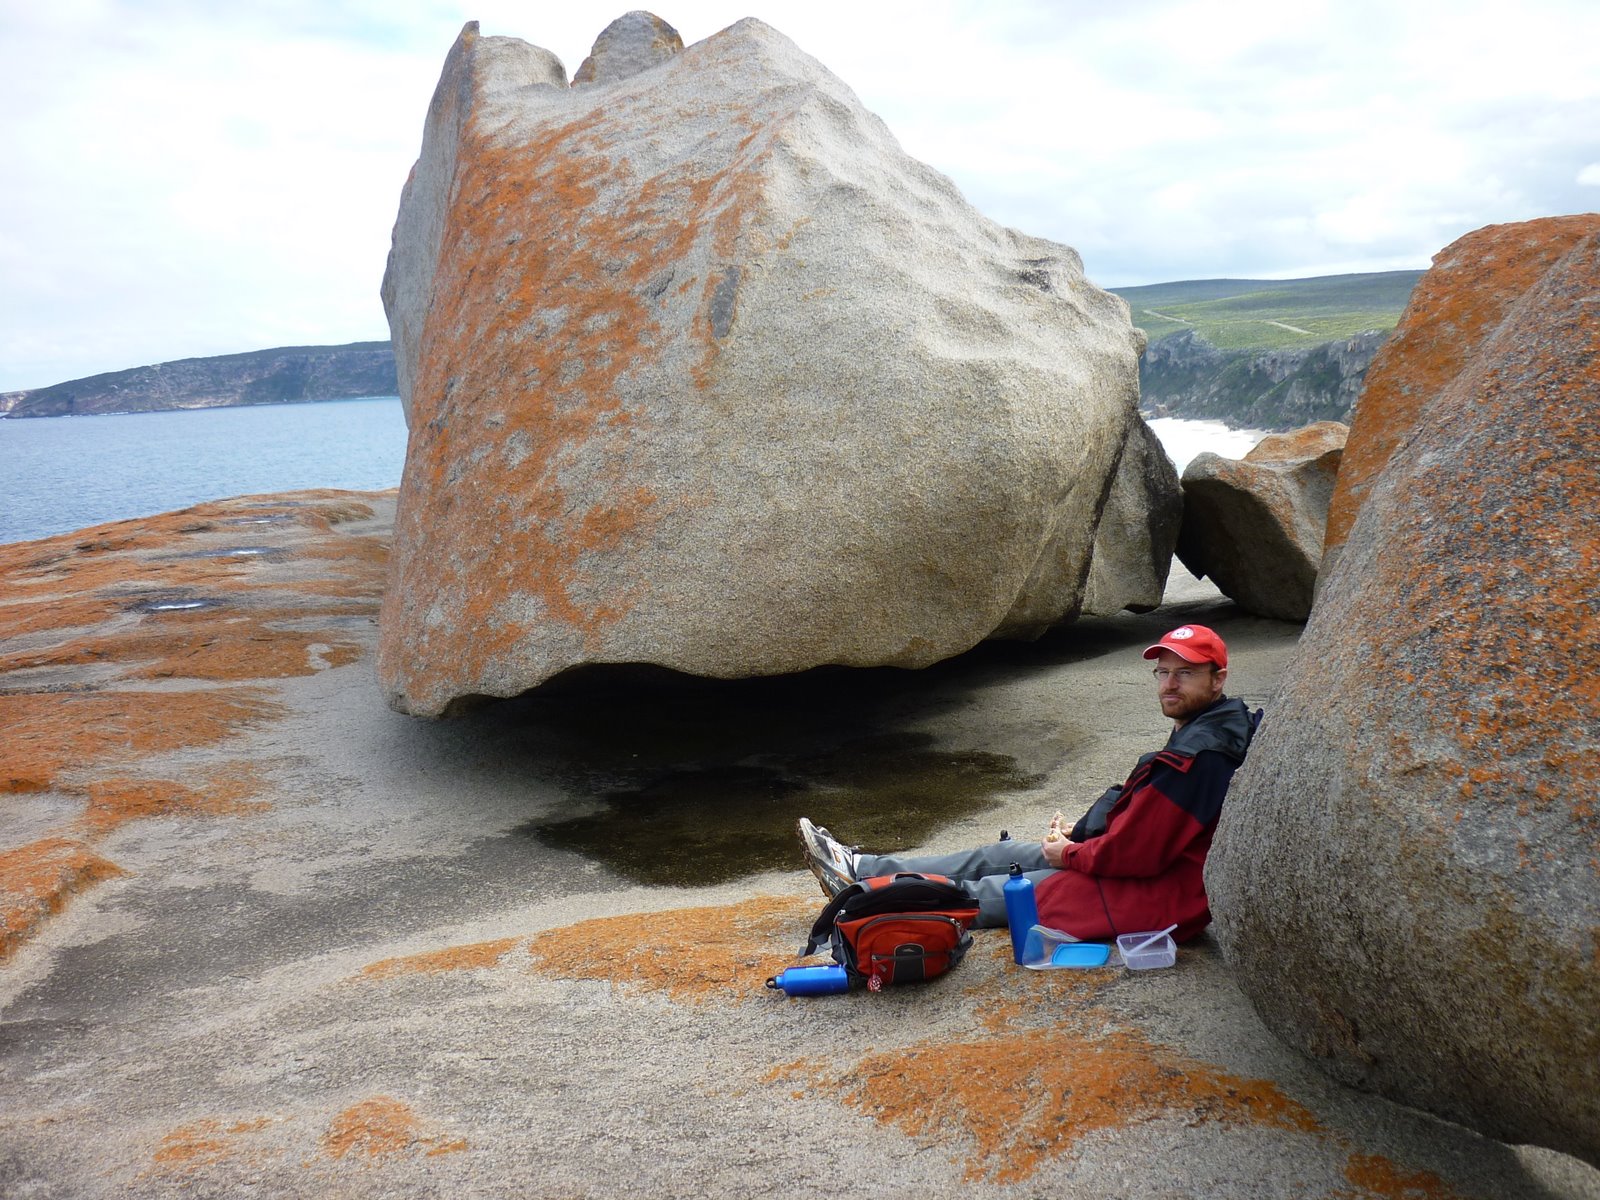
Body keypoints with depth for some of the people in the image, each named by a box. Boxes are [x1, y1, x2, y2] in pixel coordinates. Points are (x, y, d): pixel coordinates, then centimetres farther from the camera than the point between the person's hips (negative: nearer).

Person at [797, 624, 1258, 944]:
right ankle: (860, 870, 18)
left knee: (992, 892, -3)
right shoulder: (1201, 732, 8)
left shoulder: (1197, 758, -25)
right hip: (1152, 866, 9)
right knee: (998, 856, 10)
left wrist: (1068, 854, -8)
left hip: (1158, 898, -9)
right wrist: (1079, 835, 3)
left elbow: (1134, 851, -25)